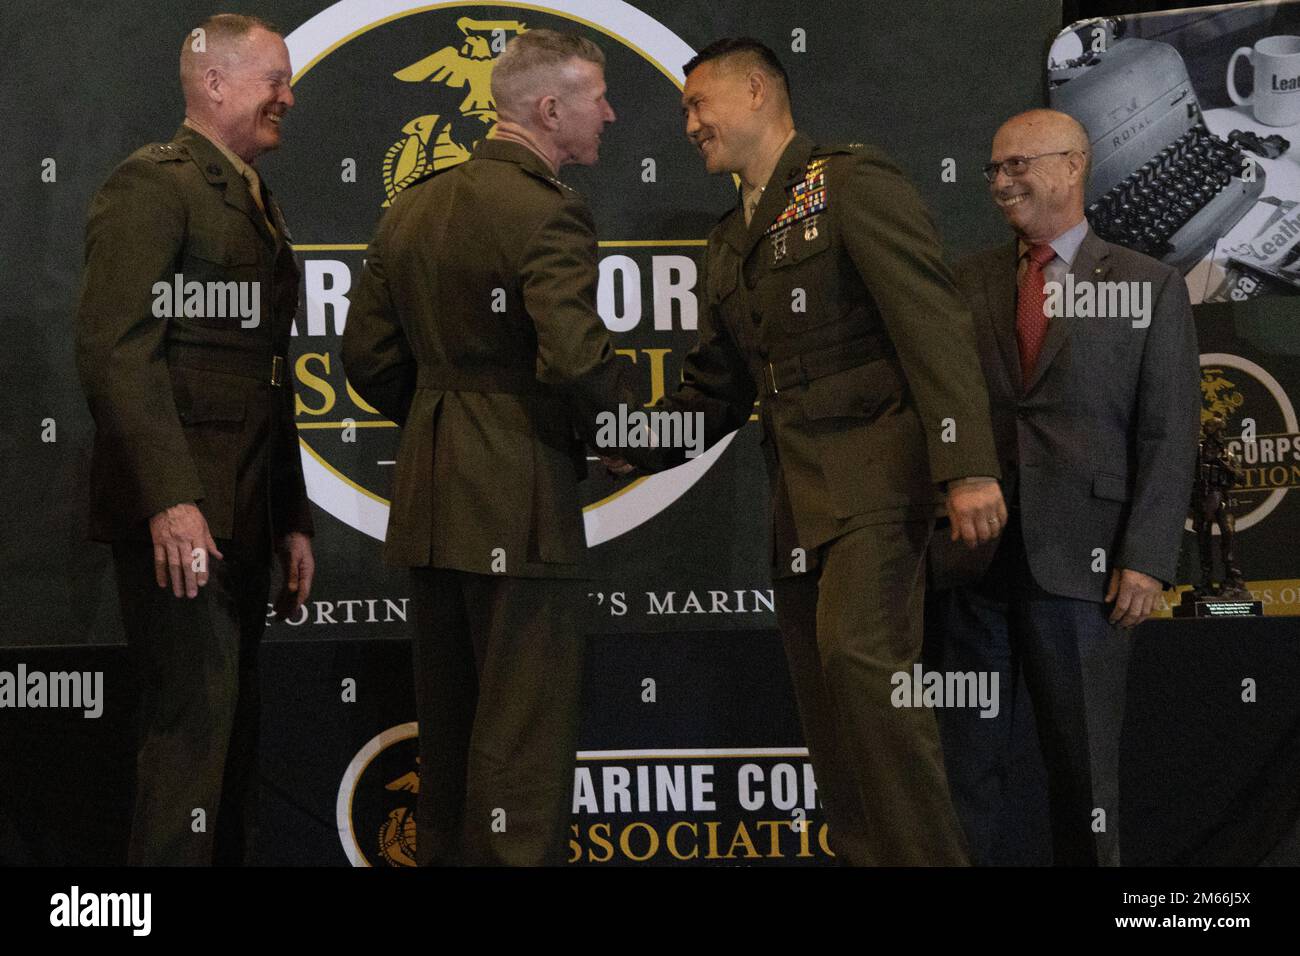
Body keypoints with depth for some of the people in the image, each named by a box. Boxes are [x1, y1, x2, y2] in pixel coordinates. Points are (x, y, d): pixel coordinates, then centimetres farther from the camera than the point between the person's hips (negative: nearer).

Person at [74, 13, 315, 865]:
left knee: (231, 725, 11)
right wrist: (169, 500, -25)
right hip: (182, 512, -9)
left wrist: (293, 519, 20)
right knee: (193, 722, -10)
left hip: (243, 518, 9)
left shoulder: (257, 204, 21)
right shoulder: (152, 185, -7)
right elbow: (115, 349, -18)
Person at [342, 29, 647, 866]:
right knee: (524, 730, -3)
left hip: (431, 501, 8)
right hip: (521, 502, -8)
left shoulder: (413, 207, 11)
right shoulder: (548, 213, -14)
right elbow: (576, 358, -25)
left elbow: (369, 356, 13)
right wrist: (614, 411, -5)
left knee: (449, 718, 17)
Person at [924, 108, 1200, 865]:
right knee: (967, 755, 6)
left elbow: (1169, 436, -1)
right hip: (971, 554, 2)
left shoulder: (1150, 287, 4)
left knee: (1085, 760, 5)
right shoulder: (965, 284, 11)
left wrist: (1147, 560, -9)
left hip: (1079, 562, -2)